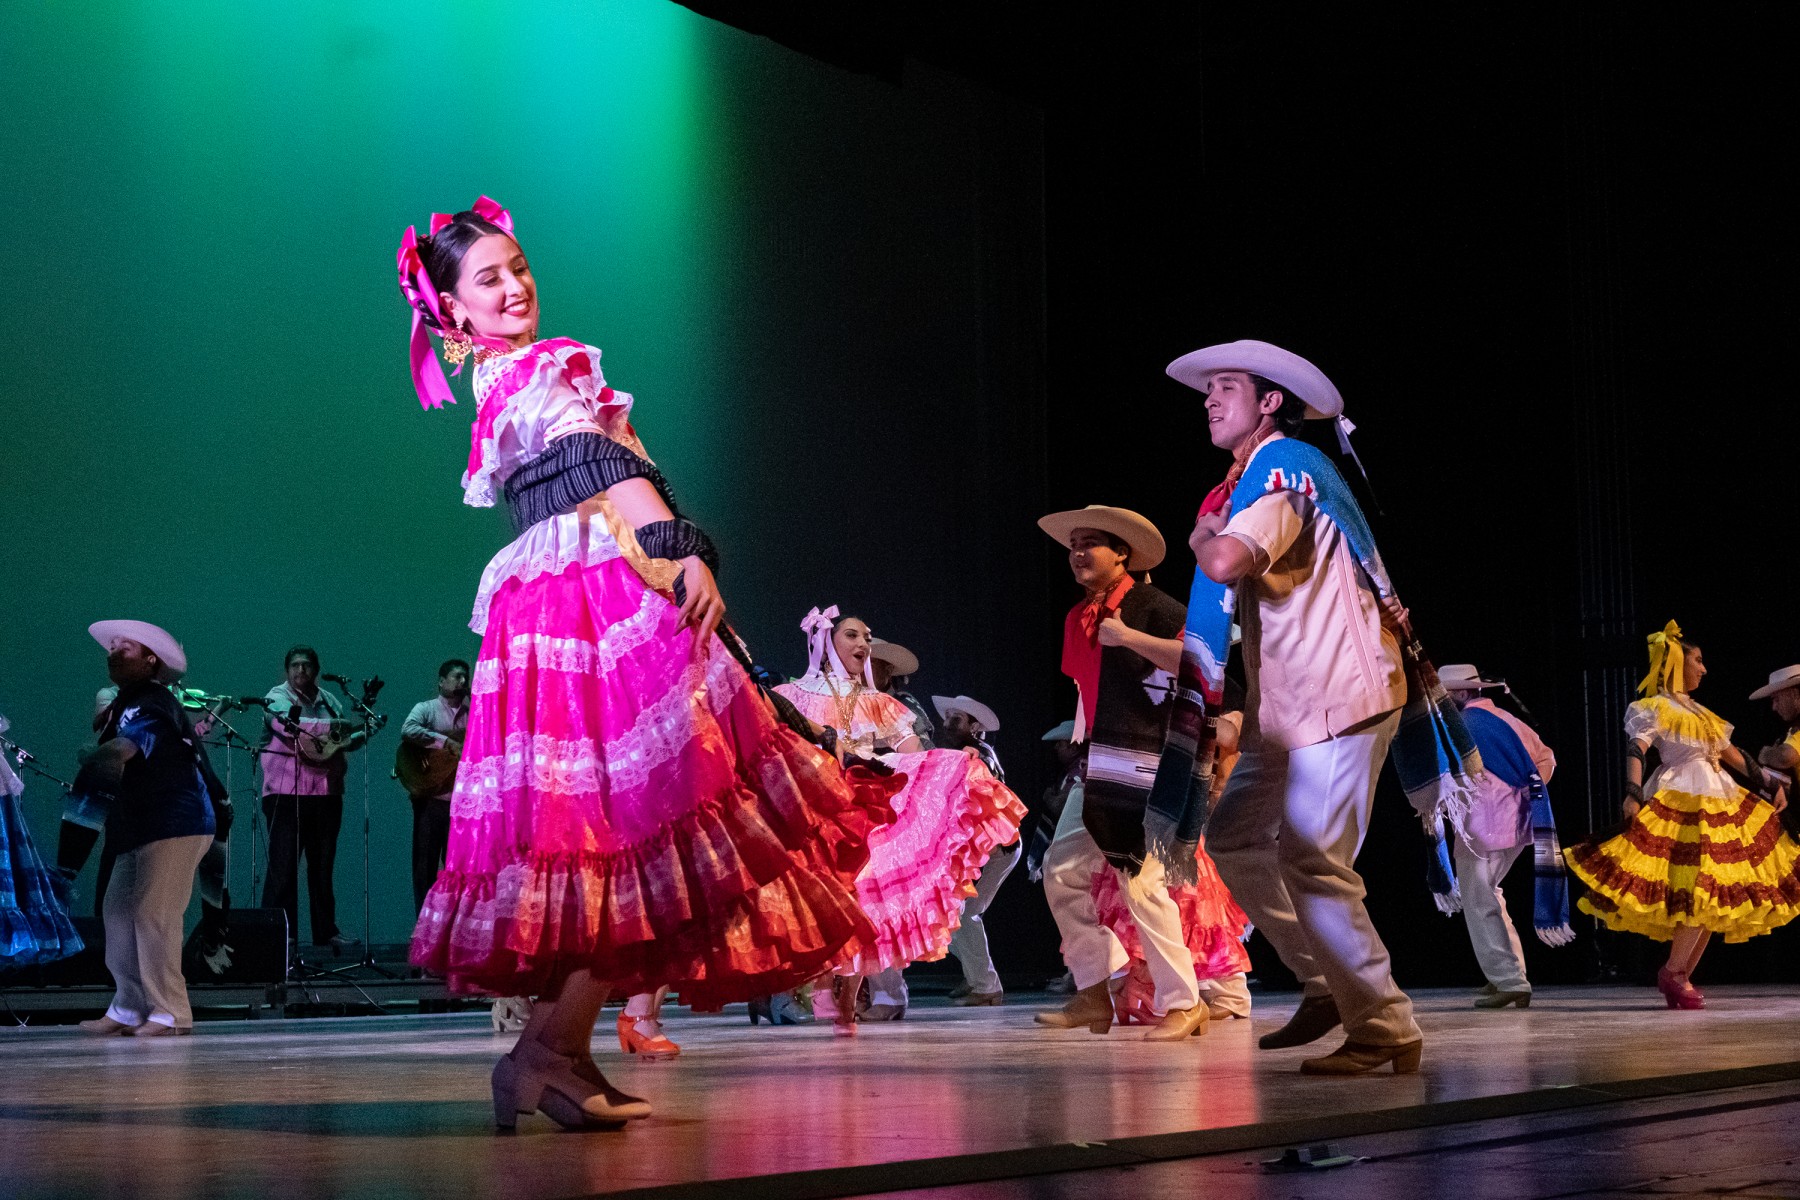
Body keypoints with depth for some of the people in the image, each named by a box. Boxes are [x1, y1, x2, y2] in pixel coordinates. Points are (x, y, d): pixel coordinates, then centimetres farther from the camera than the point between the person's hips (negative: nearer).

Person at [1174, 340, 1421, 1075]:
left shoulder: (1284, 469, -13)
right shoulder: (1253, 478, 18)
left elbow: (1225, 562, -28)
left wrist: (1204, 538, -9)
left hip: (1339, 697, -10)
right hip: (1291, 707, 10)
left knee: (1312, 861, -13)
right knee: (1235, 836, 11)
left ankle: (1384, 1031, -5)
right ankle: (1327, 986, 19)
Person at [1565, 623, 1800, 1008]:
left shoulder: (1701, 712, 21)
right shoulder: (1653, 708, -3)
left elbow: (1732, 755, 26)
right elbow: (1635, 750, -17)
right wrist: (1632, 794, -33)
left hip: (1720, 805, 8)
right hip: (1682, 806, -8)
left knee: (1713, 898, 3)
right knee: (1700, 891, -17)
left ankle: (1680, 975, 6)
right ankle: (1674, 972, -7)